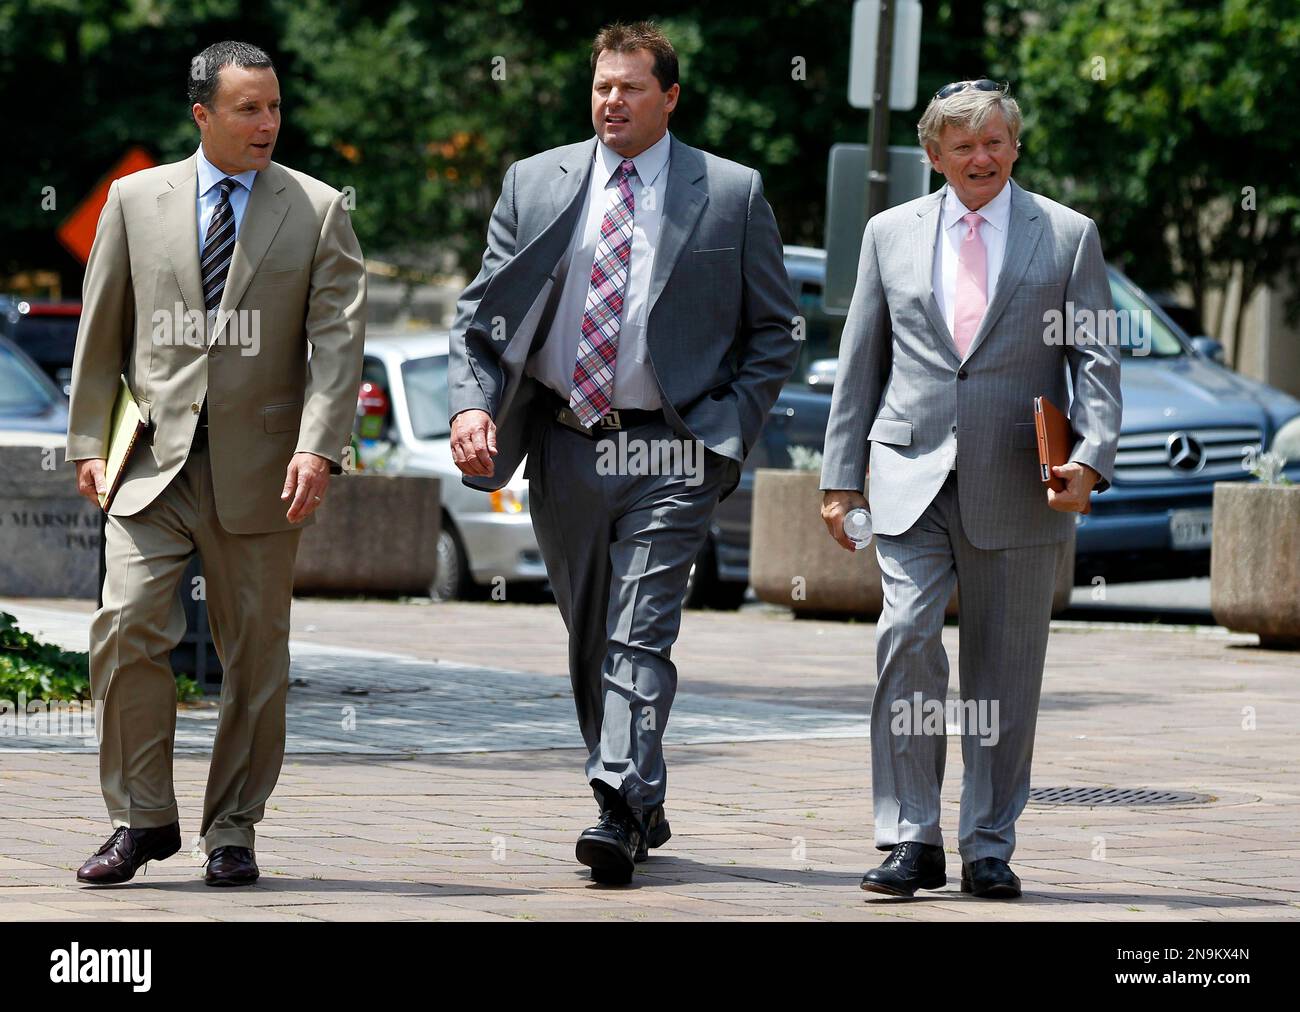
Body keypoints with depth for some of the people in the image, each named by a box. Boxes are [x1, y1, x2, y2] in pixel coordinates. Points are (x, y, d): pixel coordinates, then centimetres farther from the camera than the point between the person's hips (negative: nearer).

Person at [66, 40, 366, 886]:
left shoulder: (318, 211, 4)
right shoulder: (136, 200, 8)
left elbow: (338, 338, -4)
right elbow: (102, 331, 12)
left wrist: (317, 447, -16)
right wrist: (90, 440, 6)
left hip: (260, 466, 0)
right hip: (155, 458, 0)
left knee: (256, 654, 4)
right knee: (128, 625, -12)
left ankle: (232, 831, 16)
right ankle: (142, 818, 0)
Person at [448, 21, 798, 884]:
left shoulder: (732, 195, 2)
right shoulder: (535, 183, 8)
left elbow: (774, 331, 6)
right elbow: (481, 311, 9)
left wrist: (727, 431, -5)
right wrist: (473, 401, -8)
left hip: (668, 455, -4)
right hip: (563, 449, 4)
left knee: (640, 639, -14)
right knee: (589, 641, 11)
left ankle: (620, 810, -21)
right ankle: (644, 809, 24)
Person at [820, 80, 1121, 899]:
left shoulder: (1068, 237, 6)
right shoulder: (892, 234, 11)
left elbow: (1097, 360, 1)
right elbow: (860, 363, 14)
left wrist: (1092, 458, -14)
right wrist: (843, 475, 8)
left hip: (1017, 489, -1)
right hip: (913, 478, 1)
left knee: (1005, 670, 3)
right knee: (908, 636, -14)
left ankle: (990, 847, 13)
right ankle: (912, 840, -10)